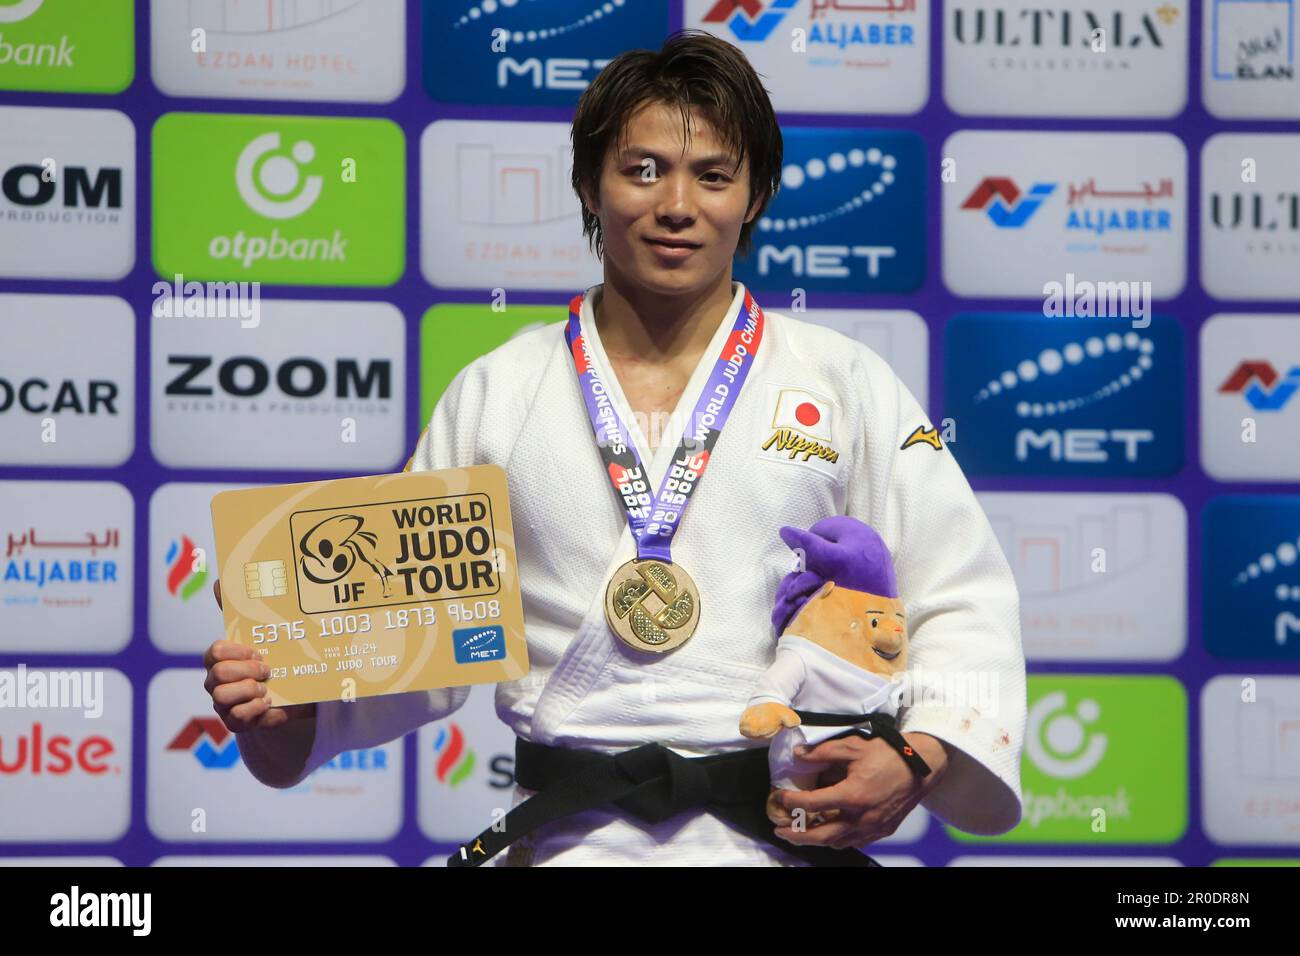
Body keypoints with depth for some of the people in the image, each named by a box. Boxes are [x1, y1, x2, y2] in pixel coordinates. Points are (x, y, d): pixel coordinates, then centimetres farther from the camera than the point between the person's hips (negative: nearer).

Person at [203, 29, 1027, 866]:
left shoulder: (846, 385, 10)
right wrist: (280, 701, -6)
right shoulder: (494, 396, 12)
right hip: (566, 836, 0)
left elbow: (963, 605, 9)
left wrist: (917, 762, -8)